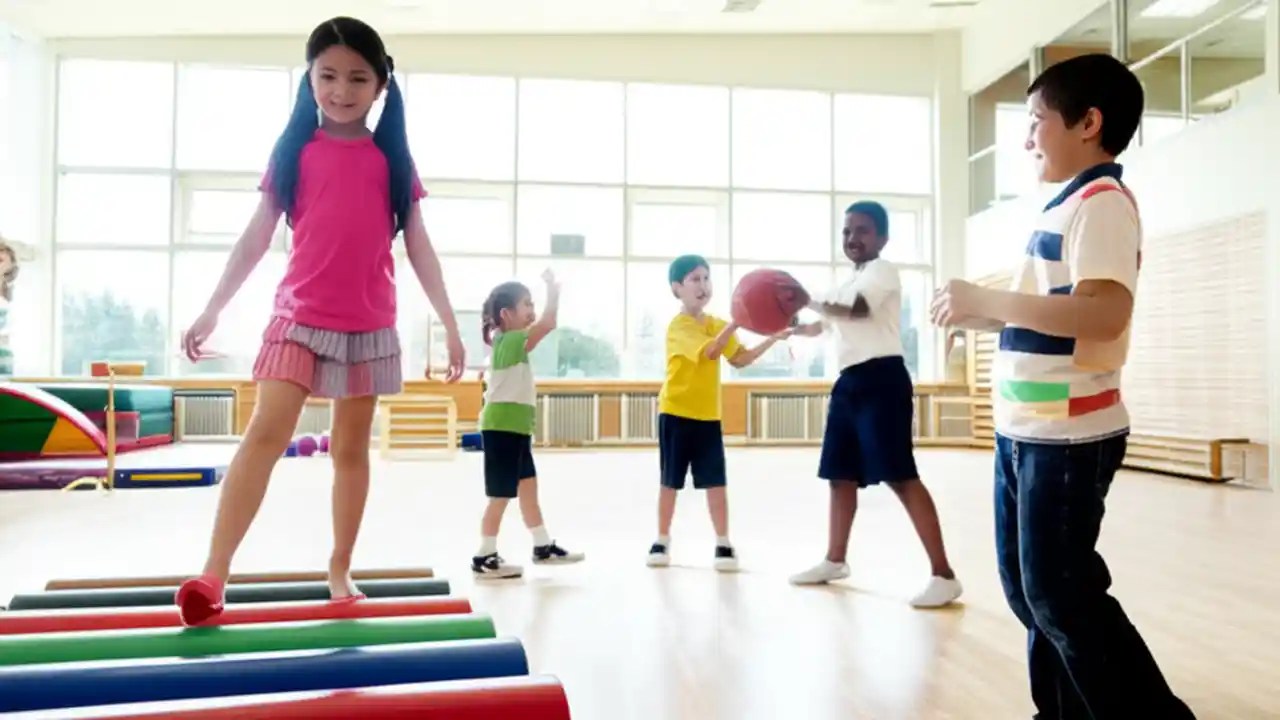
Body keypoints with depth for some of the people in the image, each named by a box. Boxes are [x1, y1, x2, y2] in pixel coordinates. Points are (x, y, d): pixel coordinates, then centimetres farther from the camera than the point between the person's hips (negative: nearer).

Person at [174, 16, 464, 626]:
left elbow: (418, 247, 5)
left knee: (351, 448, 8)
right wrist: (212, 309, -1)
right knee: (265, 433, -13)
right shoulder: (294, 150, 4)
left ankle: (340, 570, 20)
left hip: (370, 325, 1)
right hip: (298, 317, -1)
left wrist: (449, 323, 2)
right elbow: (256, 237, 4)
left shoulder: (392, 158, 5)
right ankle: (213, 574, -13)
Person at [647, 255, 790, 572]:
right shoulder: (678, 326, -13)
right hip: (676, 413, -4)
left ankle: (723, 544, 9)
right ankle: (662, 542, 19)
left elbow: (740, 359, 9)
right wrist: (737, 321, -33)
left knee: (716, 482, 0)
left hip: (708, 415, 4)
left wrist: (773, 338, 0)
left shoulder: (718, 324, 9)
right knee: (670, 481, 5)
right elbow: (710, 352, -26)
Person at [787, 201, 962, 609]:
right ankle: (835, 561, 27)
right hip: (850, 382, 9)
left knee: (900, 476, -14)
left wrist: (809, 301, -10)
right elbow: (821, 325, 32)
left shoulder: (882, 270, -4)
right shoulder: (849, 283, 23)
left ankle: (944, 575, -12)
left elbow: (856, 310, -21)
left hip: (880, 379, -9)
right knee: (841, 475, 13)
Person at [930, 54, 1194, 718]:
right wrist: (979, 314, 10)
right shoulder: (1067, 206, 16)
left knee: (1061, 595, -2)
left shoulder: (1102, 200, -13)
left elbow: (1104, 313, -28)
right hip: (1025, 431, 10)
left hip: (1066, 437, -10)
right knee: (1029, 589, 15)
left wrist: (985, 299, -24)